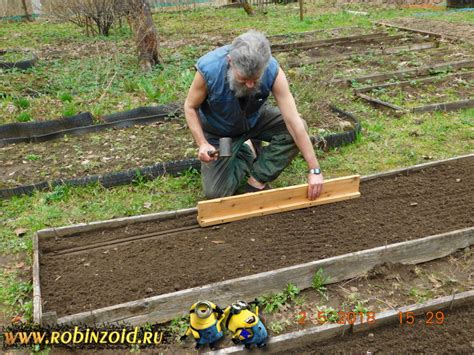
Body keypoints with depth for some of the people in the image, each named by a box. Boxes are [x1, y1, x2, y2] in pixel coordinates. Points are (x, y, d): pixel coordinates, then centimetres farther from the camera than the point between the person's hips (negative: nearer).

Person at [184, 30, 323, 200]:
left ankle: (257, 181, -7)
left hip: (255, 120, 2)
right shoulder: (208, 69, -35)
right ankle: (246, 153, 16)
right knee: (216, 192, -12)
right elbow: (190, 107, -15)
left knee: (298, 128, -23)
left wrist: (314, 170, -30)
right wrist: (202, 144, -29)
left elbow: (293, 122, -30)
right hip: (220, 131, -1)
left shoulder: (273, 71, -32)